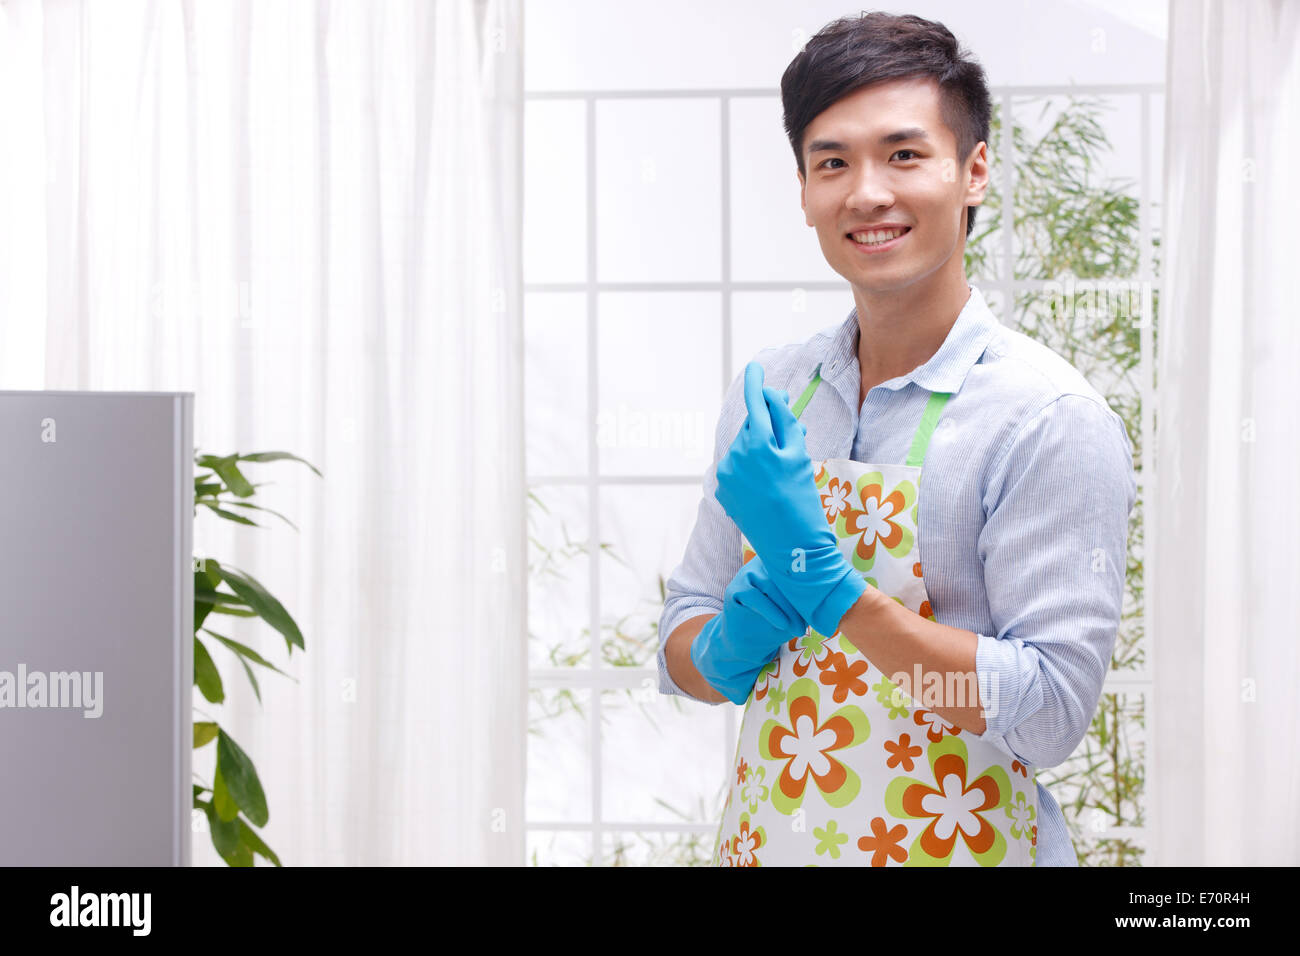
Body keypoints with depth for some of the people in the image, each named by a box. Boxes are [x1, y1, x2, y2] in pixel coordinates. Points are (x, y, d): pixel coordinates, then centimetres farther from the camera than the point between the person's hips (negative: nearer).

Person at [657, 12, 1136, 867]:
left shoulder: (1055, 420, -15)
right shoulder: (766, 399, 1)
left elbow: (1050, 715, -21)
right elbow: (680, 643, 7)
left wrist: (824, 579, -25)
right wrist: (726, 657, -15)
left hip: (949, 844, -4)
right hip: (764, 836, 5)